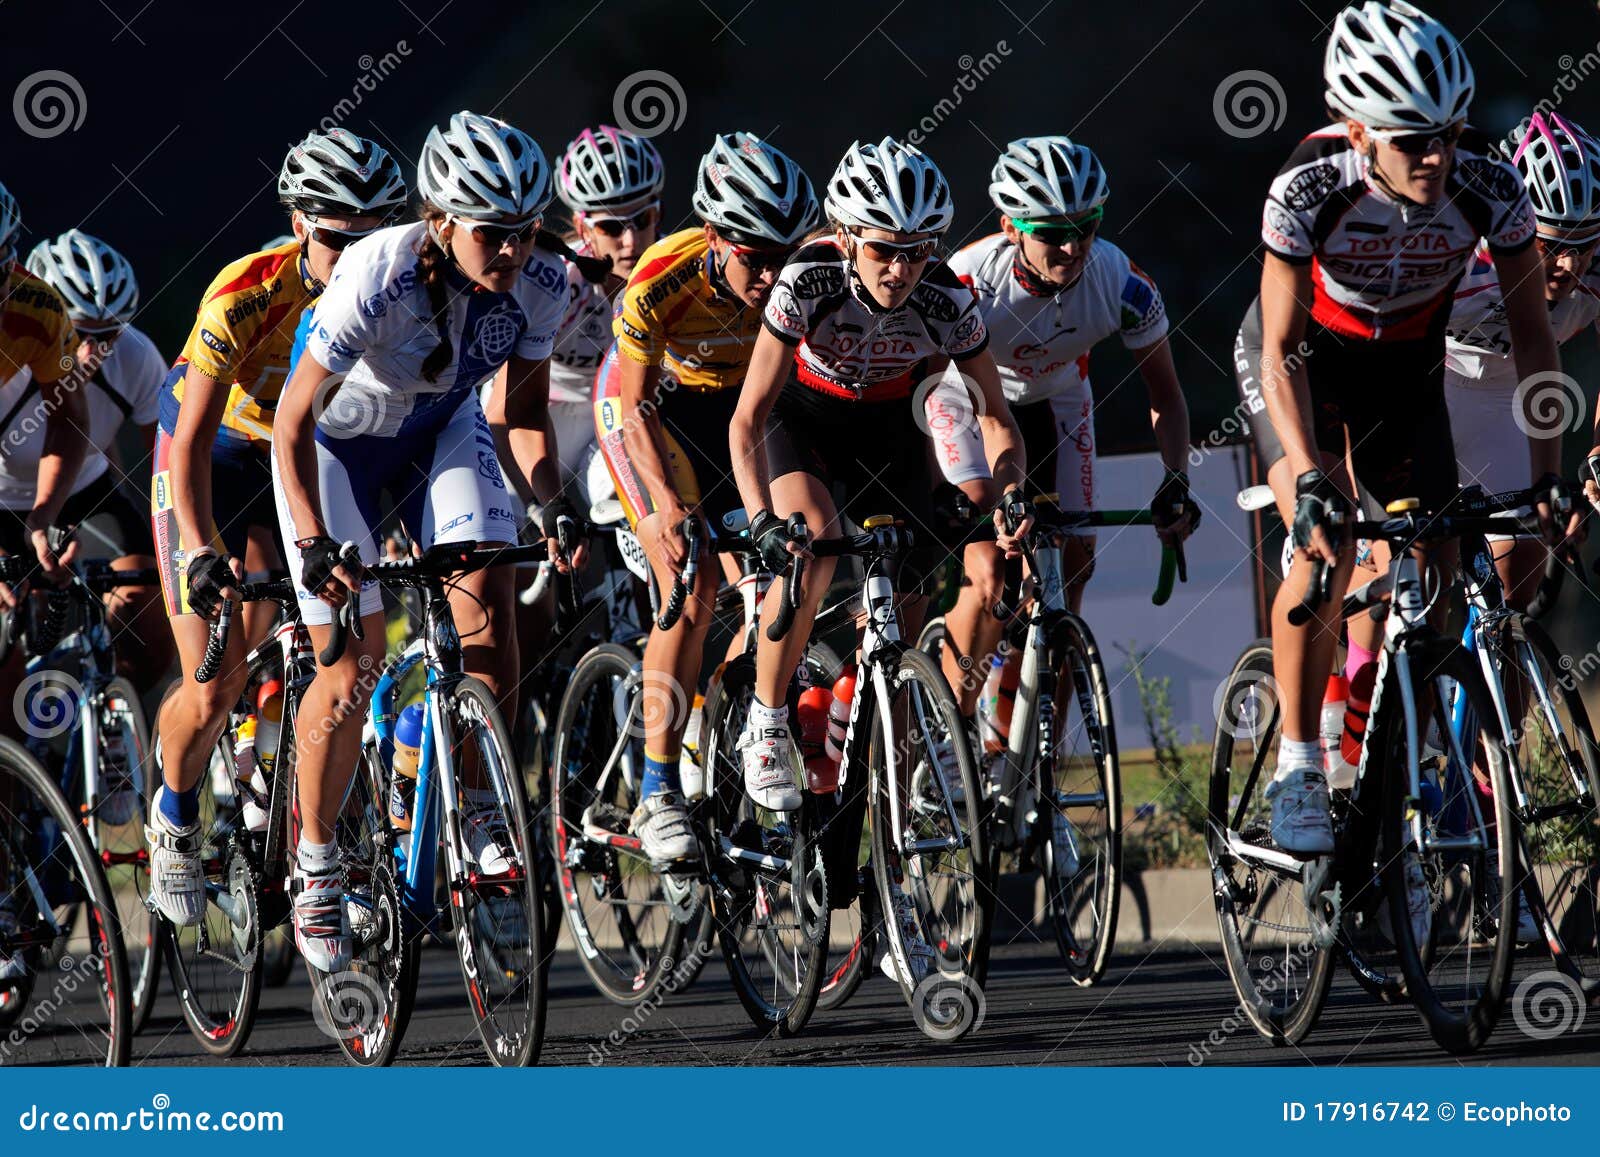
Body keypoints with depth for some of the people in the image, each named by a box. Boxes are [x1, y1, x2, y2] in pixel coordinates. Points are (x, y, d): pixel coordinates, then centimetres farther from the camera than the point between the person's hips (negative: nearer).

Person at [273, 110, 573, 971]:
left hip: (442, 433, 3)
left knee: (489, 612, -19)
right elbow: (294, 418, -27)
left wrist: (554, 507, -20)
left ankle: (479, 805, 1)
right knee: (352, 673, -7)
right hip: (338, 441, -3)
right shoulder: (378, 279, -35)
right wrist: (314, 542, -36)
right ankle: (314, 862, 11)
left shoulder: (540, 285, -22)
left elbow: (523, 407, -5)